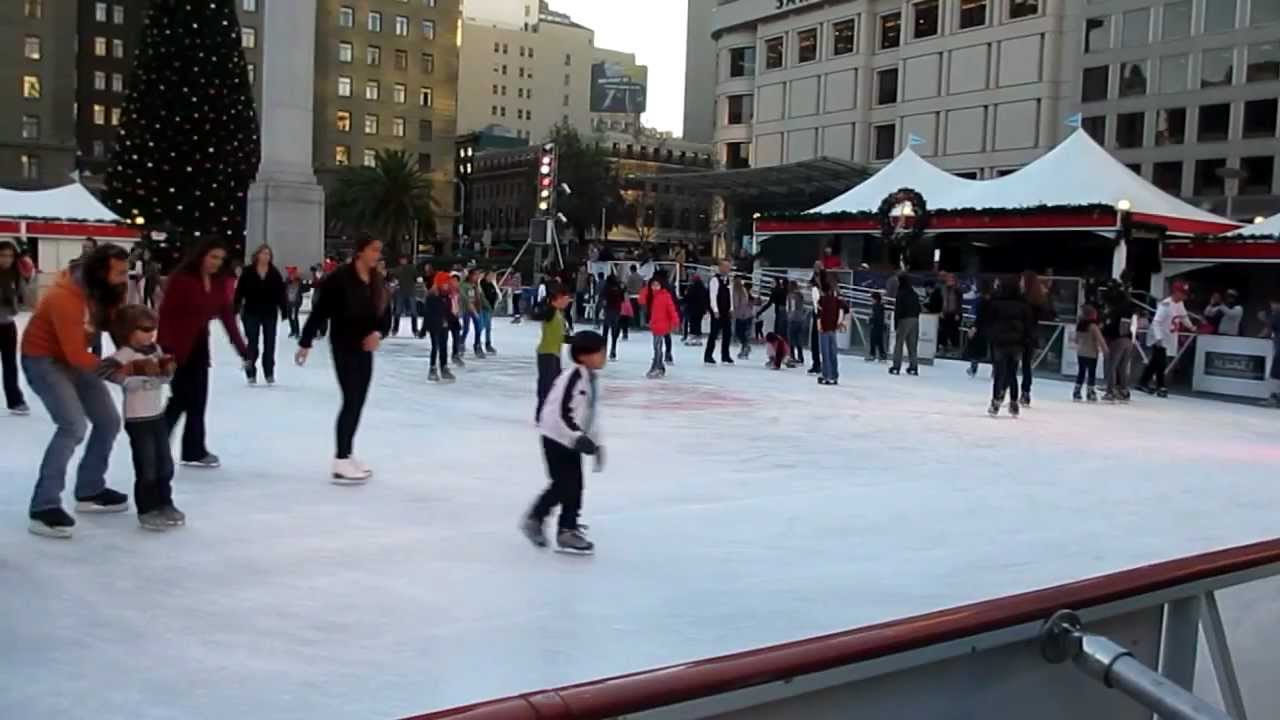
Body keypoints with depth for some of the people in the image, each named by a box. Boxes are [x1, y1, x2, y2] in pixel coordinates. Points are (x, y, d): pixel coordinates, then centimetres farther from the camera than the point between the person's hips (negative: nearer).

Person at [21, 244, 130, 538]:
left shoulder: (110, 290, -10)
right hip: (43, 360, -8)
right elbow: (76, 354, -33)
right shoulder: (66, 297, -33)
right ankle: (43, 507, -19)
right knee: (74, 425, -24)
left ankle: (89, 491, 26)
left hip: (75, 357, 8)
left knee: (109, 421, 9)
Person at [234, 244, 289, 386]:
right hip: (251, 313, -2)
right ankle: (251, 374, 12)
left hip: (270, 313, 2)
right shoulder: (248, 272, -5)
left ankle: (269, 374, 15)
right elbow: (240, 291, -5)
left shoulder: (275, 273, 0)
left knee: (269, 344, 6)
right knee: (252, 344, 4)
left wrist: (284, 309, -4)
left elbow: (281, 293, 0)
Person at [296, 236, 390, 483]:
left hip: (365, 348, 7)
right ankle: (341, 462, -9)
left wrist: (378, 333, -15)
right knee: (351, 401, -11)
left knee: (358, 403, 11)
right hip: (343, 347, -7)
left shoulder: (378, 283, 5)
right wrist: (306, 343, -11)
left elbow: (386, 316, 6)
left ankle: (348, 454, 23)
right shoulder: (340, 278, -15)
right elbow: (320, 311, -13)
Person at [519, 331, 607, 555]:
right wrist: (578, 437, -29)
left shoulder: (592, 378, 7)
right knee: (567, 484, -7)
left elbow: (592, 413, 16)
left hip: (573, 439, 9)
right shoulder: (573, 377, -22)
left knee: (574, 484, 11)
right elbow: (562, 412, -25)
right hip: (557, 438, -9)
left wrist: (595, 442, 16)